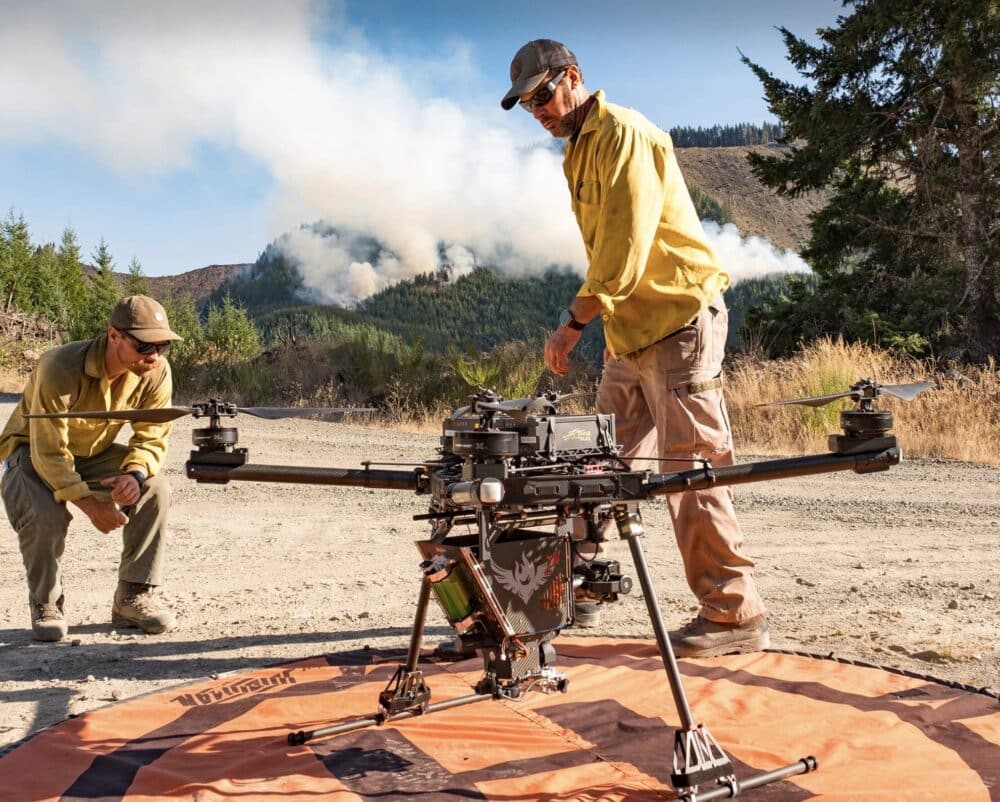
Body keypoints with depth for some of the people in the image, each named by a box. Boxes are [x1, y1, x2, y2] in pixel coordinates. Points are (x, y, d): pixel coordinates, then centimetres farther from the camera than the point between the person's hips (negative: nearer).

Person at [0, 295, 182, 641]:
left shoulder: (156, 372, -21)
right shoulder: (60, 368, -35)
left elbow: (152, 438, -14)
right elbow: (48, 451, -32)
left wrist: (134, 474, -36)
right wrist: (90, 504, -38)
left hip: (95, 453, 4)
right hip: (33, 453, -4)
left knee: (155, 488, -22)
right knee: (46, 515, -33)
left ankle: (133, 596, -8)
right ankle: (45, 606, -3)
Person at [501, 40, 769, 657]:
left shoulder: (622, 133, -10)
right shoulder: (579, 148, 19)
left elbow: (626, 244, -19)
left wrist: (574, 321, -19)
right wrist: (584, 317, 9)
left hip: (679, 319, -9)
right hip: (629, 330, 9)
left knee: (690, 469, -8)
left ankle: (737, 615, 1)